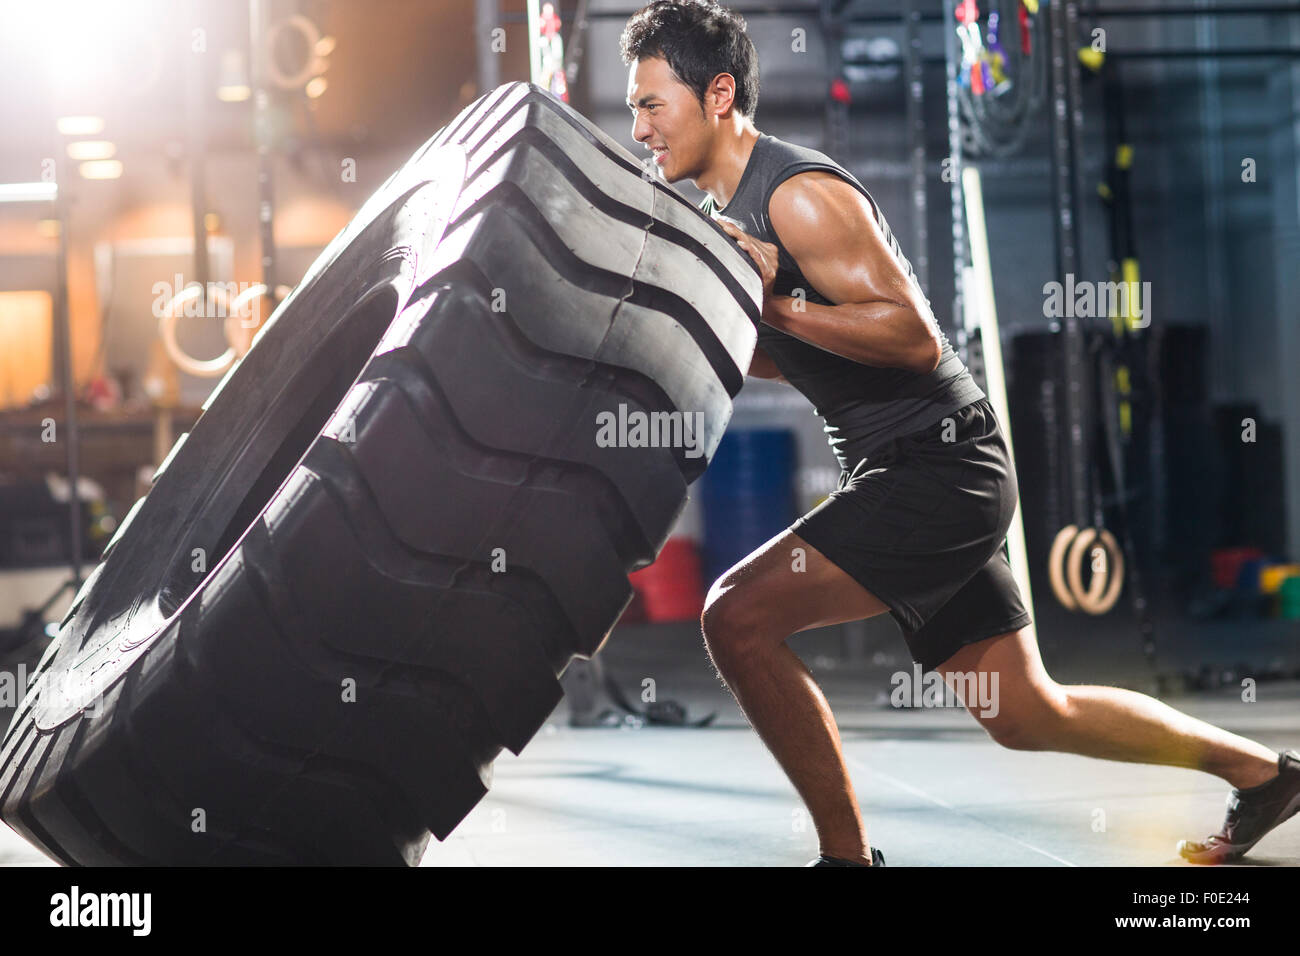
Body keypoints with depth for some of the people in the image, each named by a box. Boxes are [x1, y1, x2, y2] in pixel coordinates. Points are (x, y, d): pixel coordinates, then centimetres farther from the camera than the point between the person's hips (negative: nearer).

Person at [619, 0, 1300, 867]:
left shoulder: (799, 194, -16)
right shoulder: (731, 210, 14)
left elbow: (915, 337, -21)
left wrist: (773, 305, -23)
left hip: (937, 467, -10)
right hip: (898, 470, 10)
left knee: (738, 617, -18)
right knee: (1026, 712, 16)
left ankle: (848, 856, -5)